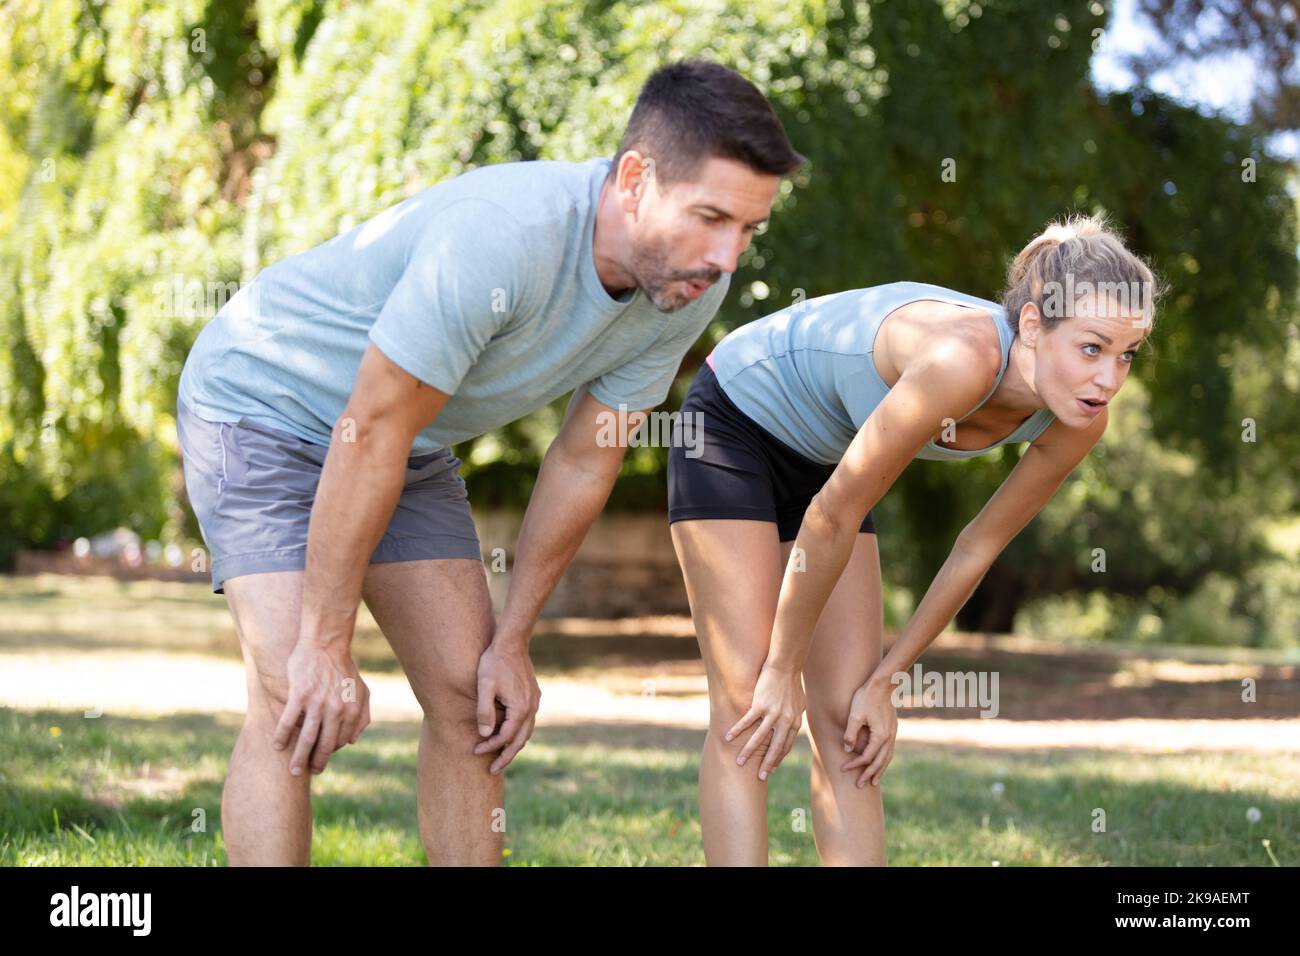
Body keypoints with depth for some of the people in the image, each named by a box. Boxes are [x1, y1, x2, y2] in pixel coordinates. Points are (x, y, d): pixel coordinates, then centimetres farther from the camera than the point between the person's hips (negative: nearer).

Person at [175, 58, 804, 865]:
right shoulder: (501, 240, -38)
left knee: (471, 696, 0)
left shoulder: (692, 286, -15)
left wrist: (512, 640, 0)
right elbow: (370, 438, -31)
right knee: (296, 704, -19)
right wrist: (325, 648, -25)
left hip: (414, 445, 7)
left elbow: (585, 461, -3)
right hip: (264, 402, -7)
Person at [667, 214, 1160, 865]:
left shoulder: (1079, 421, -18)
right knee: (747, 708, -13)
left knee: (847, 727, 1)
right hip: (735, 422, -6)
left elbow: (978, 550, -4)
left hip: (823, 457, 7)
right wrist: (783, 670, -18)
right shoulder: (961, 359, -39)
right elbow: (832, 519, -30)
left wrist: (883, 680, 1)